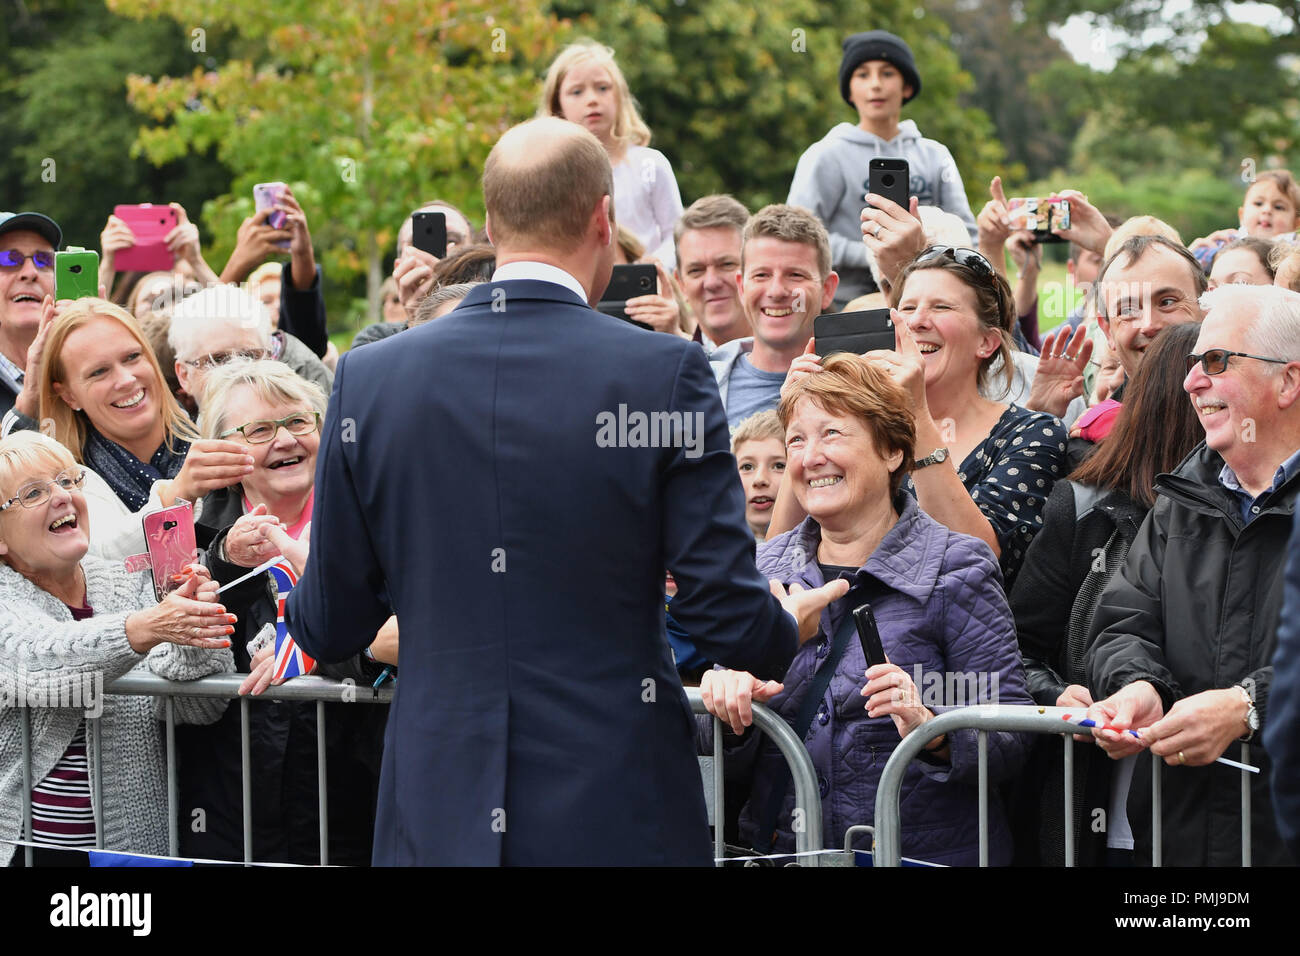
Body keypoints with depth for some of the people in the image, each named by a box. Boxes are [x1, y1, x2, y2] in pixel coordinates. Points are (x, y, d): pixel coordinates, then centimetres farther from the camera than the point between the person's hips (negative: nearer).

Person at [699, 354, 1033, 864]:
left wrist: (931, 730, -22)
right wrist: (727, 693, -4)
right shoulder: (766, 568, 12)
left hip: (926, 854, -5)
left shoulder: (955, 571, 0)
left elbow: (1011, 738, -5)